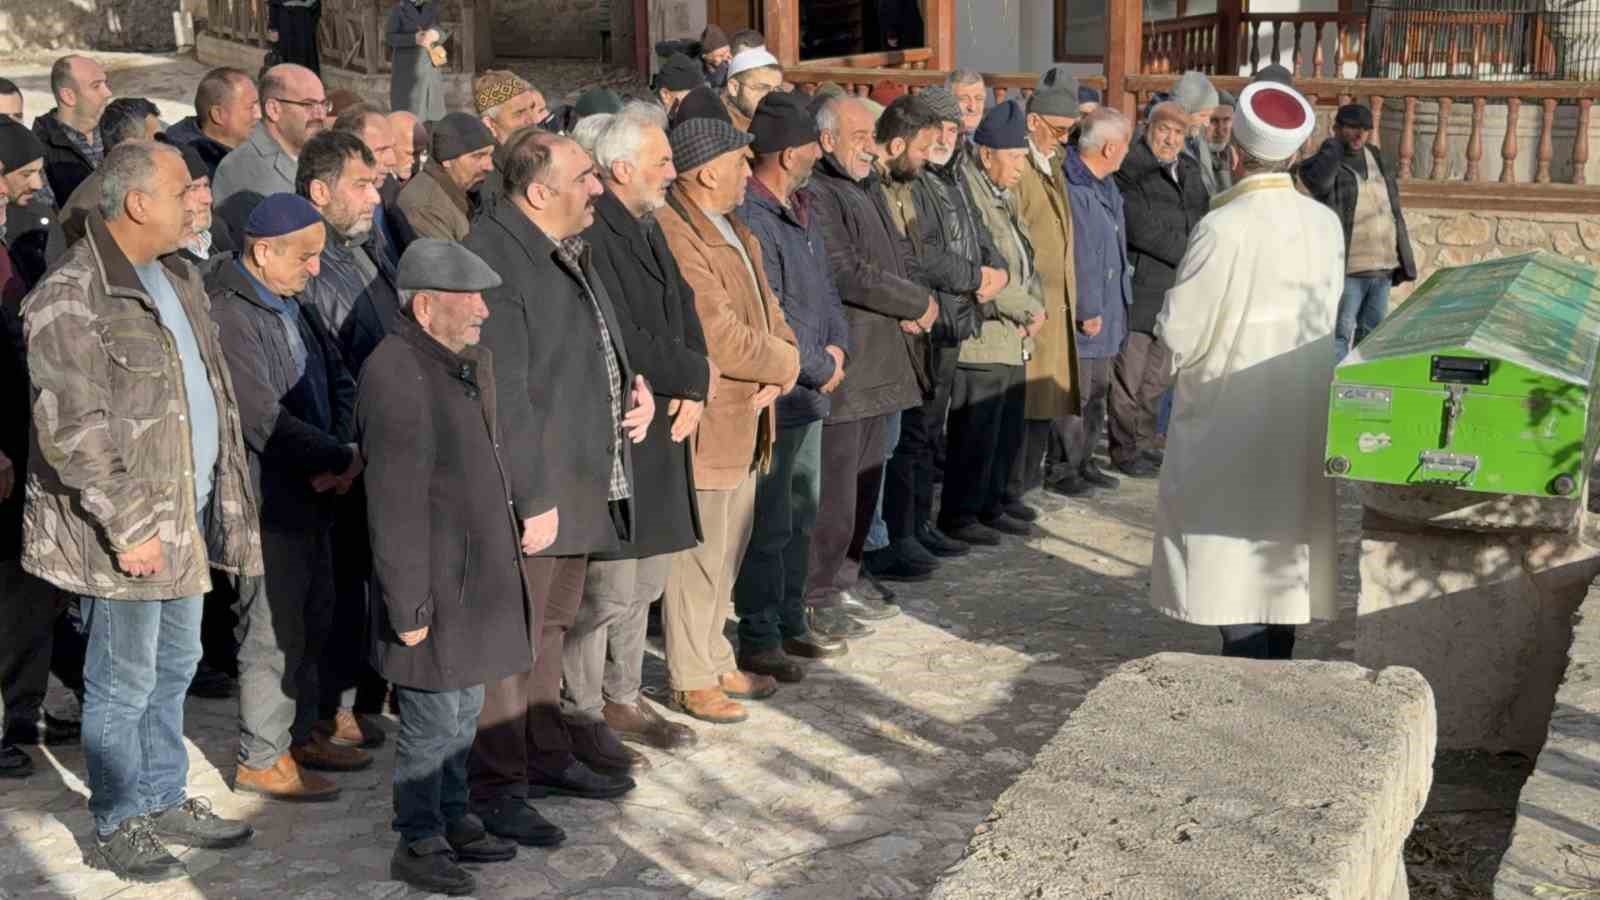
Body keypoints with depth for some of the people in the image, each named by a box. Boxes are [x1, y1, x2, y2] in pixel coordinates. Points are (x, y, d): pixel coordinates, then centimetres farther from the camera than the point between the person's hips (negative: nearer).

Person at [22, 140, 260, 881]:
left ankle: (166, 800, 33)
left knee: (175, 667, 18)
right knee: (124, 681, 3)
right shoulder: (70, 298, -17)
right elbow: (71, 430, -21)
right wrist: (128, 526, -20)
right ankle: (117, 826, 18)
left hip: (188, 514, 9)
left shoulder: (176, 279, 11)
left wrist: (225, 490, 15)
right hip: (129, 527, -8)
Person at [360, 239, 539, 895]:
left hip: (481, 569, 9)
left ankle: (453, 819, 35)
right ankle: (418, 844, 18)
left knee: (465, 709, 20)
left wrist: (525, 509, 11)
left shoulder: (472, 359, 8)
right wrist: (409, 605, -21)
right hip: (435, 578, -9)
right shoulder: (396, 375, -23)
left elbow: (500, 441, 25)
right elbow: (395, 505, -23)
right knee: (433, 720, 2)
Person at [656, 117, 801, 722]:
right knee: (698, 559, 3)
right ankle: (690, 680, 16)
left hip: (744, 423, 10)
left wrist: (778, 369, -5)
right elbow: (721, 337, -24)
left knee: (725, 557, 19)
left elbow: (767, 311, 15)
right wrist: (783, 362, -8)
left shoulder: (735, 232, 14)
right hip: (704, 427, -10)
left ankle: (714, 660, 33)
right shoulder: (676, 238, -21)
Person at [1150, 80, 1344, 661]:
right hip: (1303, 417, 6)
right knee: (1285, 539, 16)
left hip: (1234, 418, -6)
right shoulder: (1325, 223, -1)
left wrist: (1169, 315, 5)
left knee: (1235, 551, 2)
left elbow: (1179, 334, -16)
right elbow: (1328, 311, 8)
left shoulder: (1223, 229, -19)